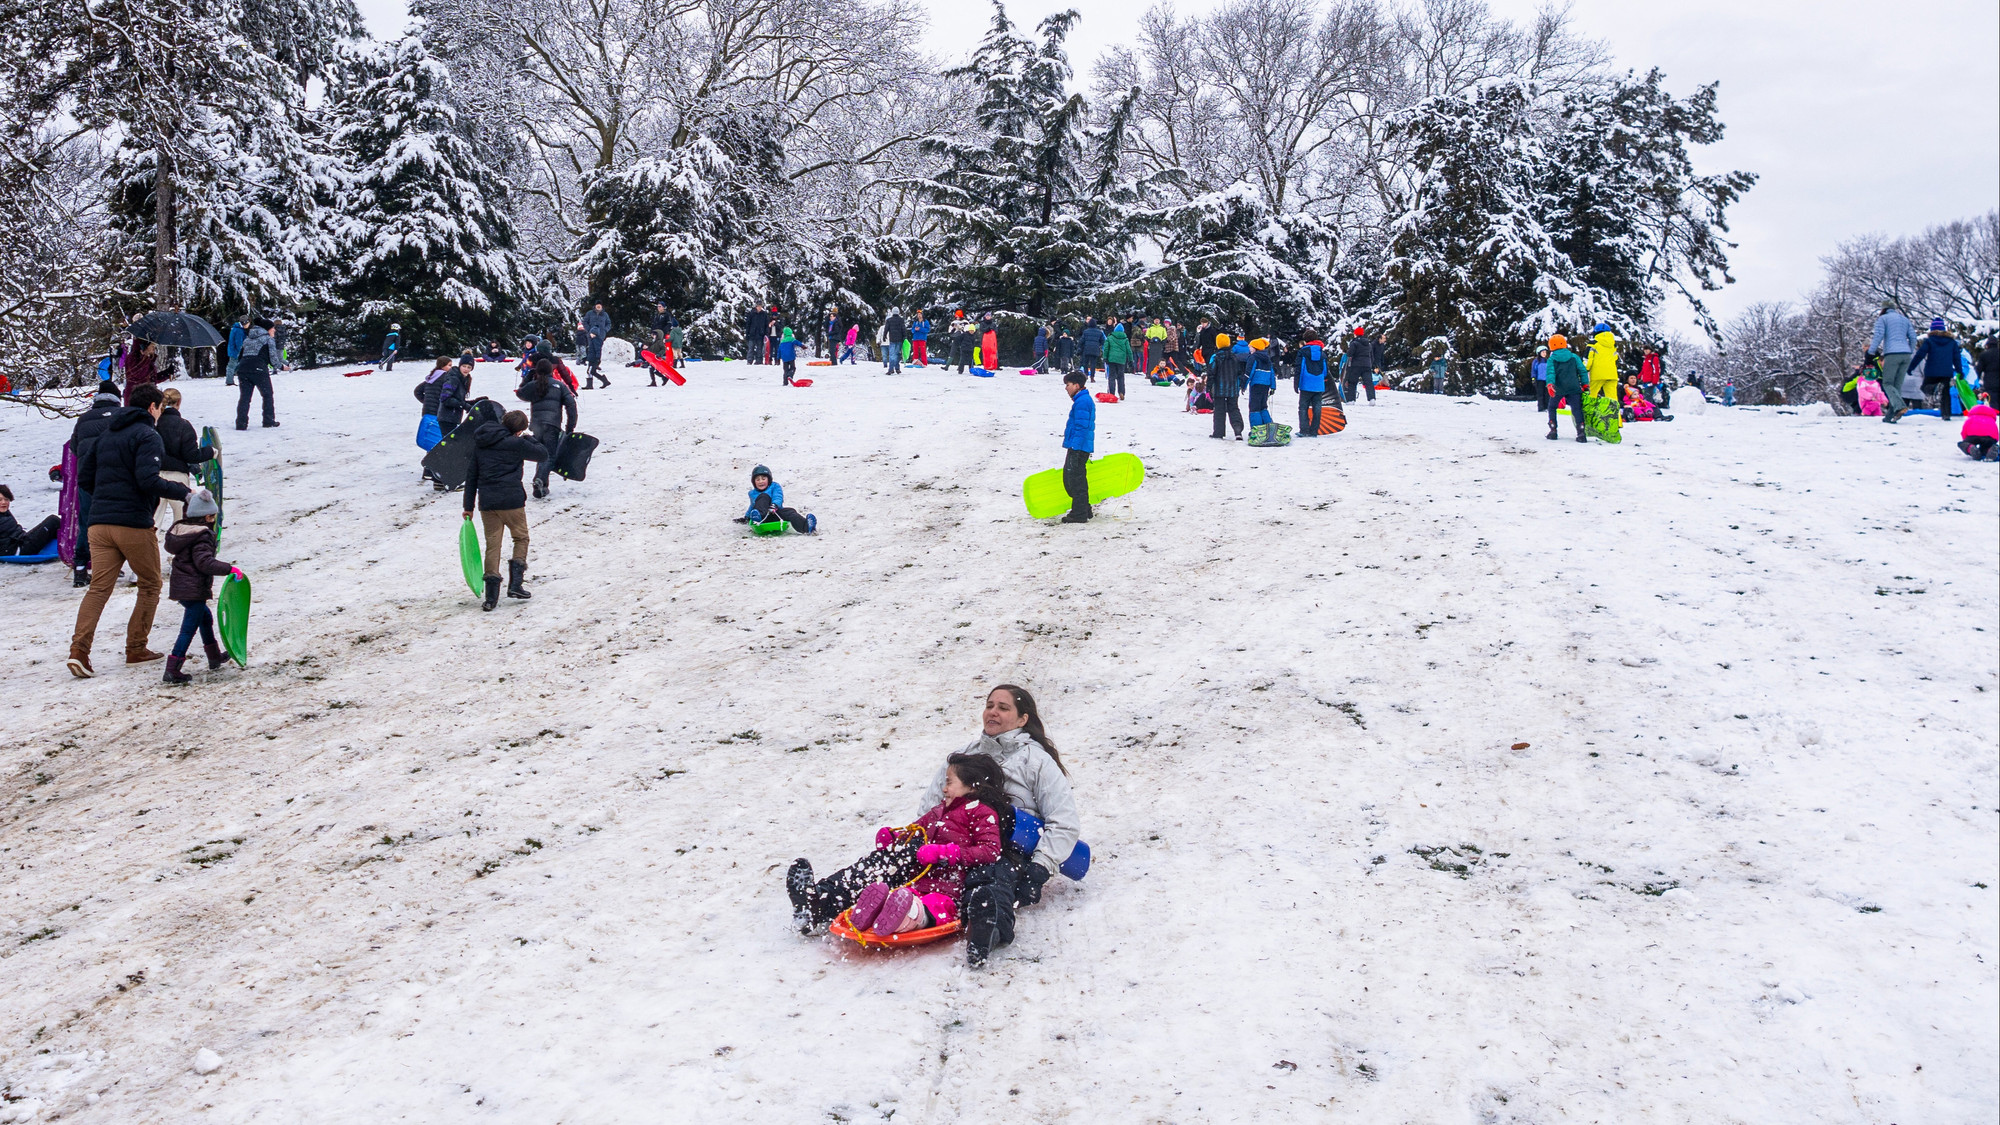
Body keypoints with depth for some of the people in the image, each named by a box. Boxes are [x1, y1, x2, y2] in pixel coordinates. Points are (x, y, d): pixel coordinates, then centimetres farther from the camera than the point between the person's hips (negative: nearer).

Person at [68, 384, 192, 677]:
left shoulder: (107, 434, 18)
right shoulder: (147, 435, -6)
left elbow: (83, 479, 18)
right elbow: (148, 480, -20)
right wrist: (183, 492, -12)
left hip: (99, 524, 6)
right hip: (134, 524, -6)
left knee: (99, 587, 0)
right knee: (150, 586, 11)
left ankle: (79, 649, -16)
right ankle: (136, 648, 12)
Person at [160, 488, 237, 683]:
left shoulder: (180, 528, 7)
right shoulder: (202, 536, -18)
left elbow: (170, 546, 22)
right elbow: (205, 562, -28)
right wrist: (229, 569, -29)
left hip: (179, 587, 10)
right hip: (194, 590, -10)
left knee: (205, 617, 27)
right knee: (189, 628, -6)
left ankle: (215, 657, 42)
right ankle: (172, 671, -11)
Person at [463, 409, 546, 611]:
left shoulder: (479, 443, 11)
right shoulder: (515, 443, -8)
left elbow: (471, 475, 13)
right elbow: (543, 454, 3)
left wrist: (468, 506, 17)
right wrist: (528, 438, 19)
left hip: (486, 502, 4)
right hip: (511, 500, -4)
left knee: (492, 544, 9)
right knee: (521, 538, 15)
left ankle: (491, 596, 3)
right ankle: (515, 584, 2)